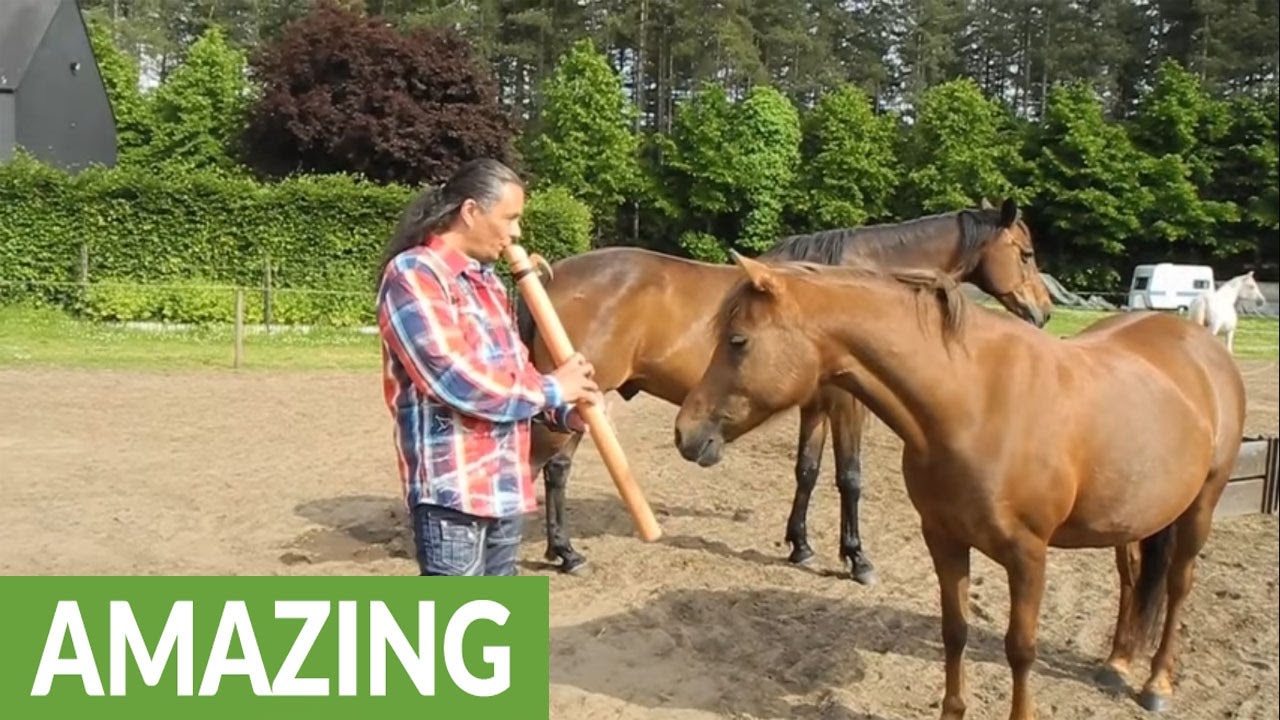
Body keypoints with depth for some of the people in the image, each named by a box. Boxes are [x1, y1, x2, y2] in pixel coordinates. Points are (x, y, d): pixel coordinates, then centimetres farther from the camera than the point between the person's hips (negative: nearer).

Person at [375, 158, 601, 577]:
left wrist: (563, 412, 3)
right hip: (452, 487, -9)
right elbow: (455, 379, -23)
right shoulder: (413, 274, -13)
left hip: (505, 482, 9)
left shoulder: (487, 280, 15)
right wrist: (550, 389, -12)